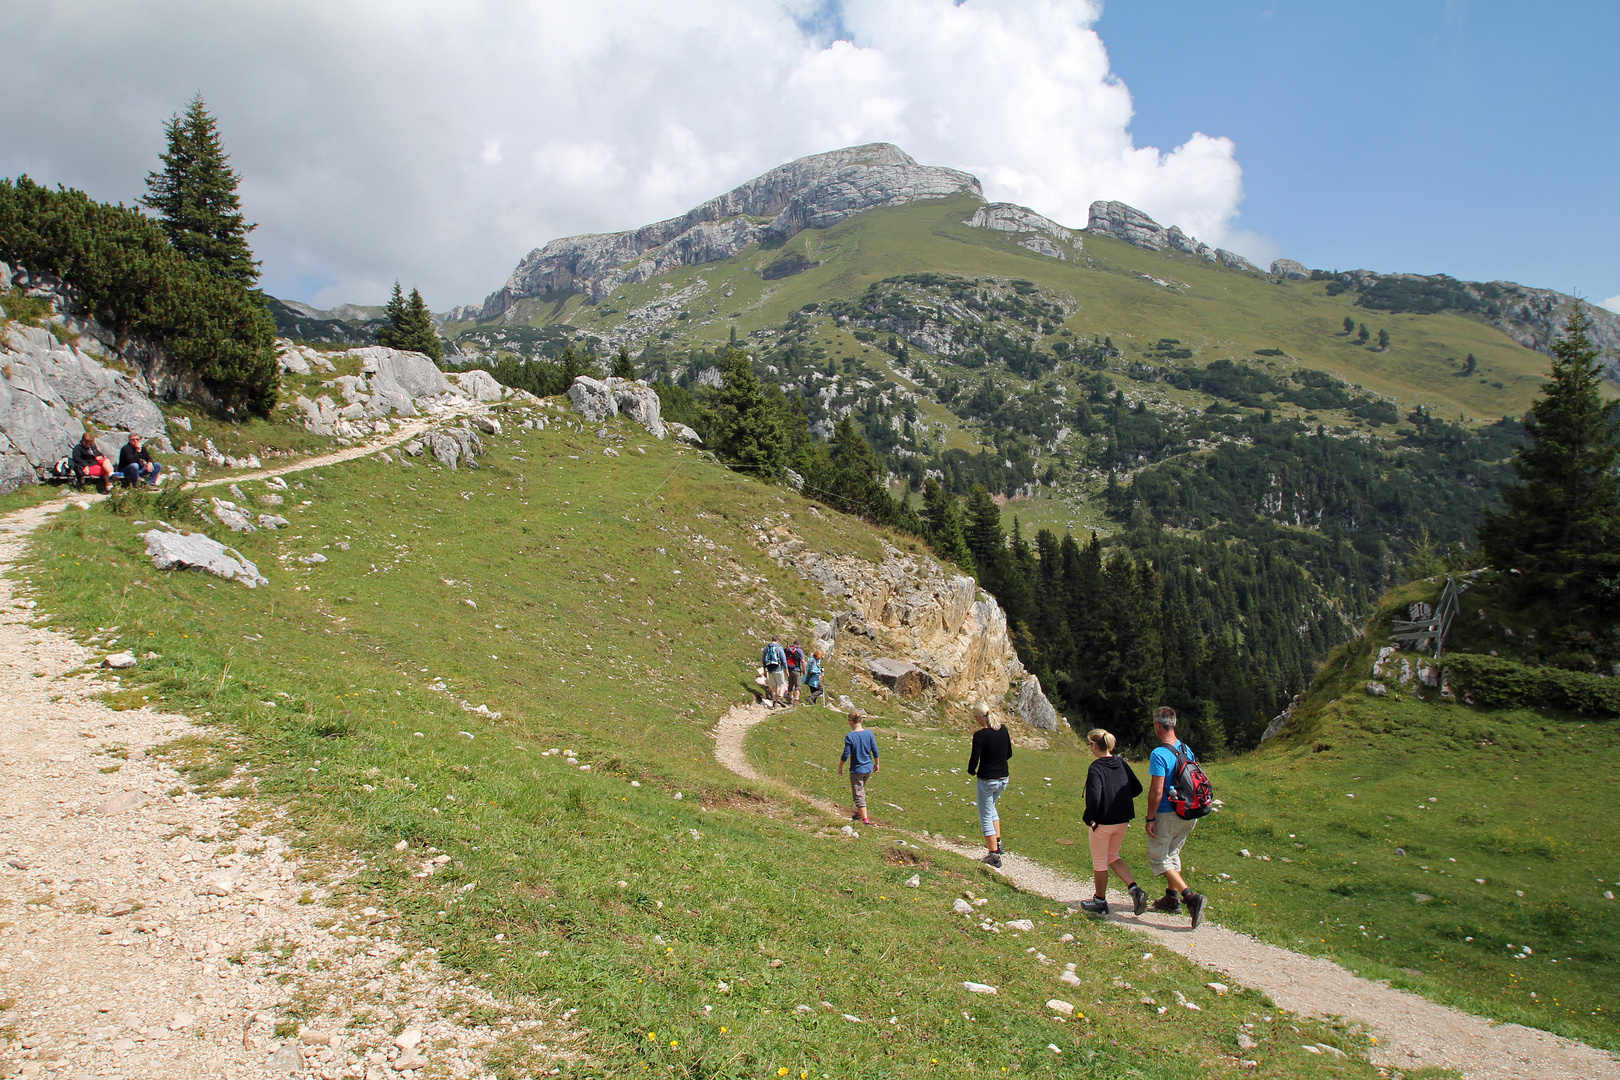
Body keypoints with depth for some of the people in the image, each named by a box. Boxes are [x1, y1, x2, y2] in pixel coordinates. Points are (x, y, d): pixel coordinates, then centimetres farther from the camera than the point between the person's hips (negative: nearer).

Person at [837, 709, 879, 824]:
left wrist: (840, 767, 0)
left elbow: (845, 755, -15)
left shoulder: (850, 737, -19)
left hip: (856, 769, -6)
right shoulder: (869, 733, -5)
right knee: (861, 790, 26)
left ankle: (865, 819, -1)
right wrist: (876, 764, 16)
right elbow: (875, 751, 1)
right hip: (868, 768, 6)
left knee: (858, 795, 3)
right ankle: (859, 813, 41)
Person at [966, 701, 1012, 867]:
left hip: (987, 780, -6)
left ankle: (994, 855, 11)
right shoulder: (1003, 729, -1)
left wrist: (971, 771, 1)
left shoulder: (980, 735, -19)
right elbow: (1009, 754, 8)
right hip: (1003, 779, 6)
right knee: (991, 807, 31)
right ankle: (998, 843, 25)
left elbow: (974, 760, -20)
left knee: (986, 817, 9)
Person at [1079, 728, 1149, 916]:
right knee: (1112, 857, 23)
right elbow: (1137, 788, 6)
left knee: (1099, 861, 12)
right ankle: (1134, 888, 5)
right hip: (1123, 821, 7)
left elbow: (1094, 797, -27)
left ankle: (1100, 902, 25)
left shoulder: (1096, 768, -19)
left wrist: (1089, 818, -13)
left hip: (1103, 822, -7)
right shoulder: (1121, 763, 1)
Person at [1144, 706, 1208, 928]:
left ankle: (1191, 896, -11)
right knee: (1172, 854, 23)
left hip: (1167, 816, -8)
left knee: (1158, 859, 3)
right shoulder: (1186, 750, 4)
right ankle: (1172, 898, 30)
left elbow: (1156, 791, -22)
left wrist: (1150, 819, -13)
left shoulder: (1159, 754, -21)